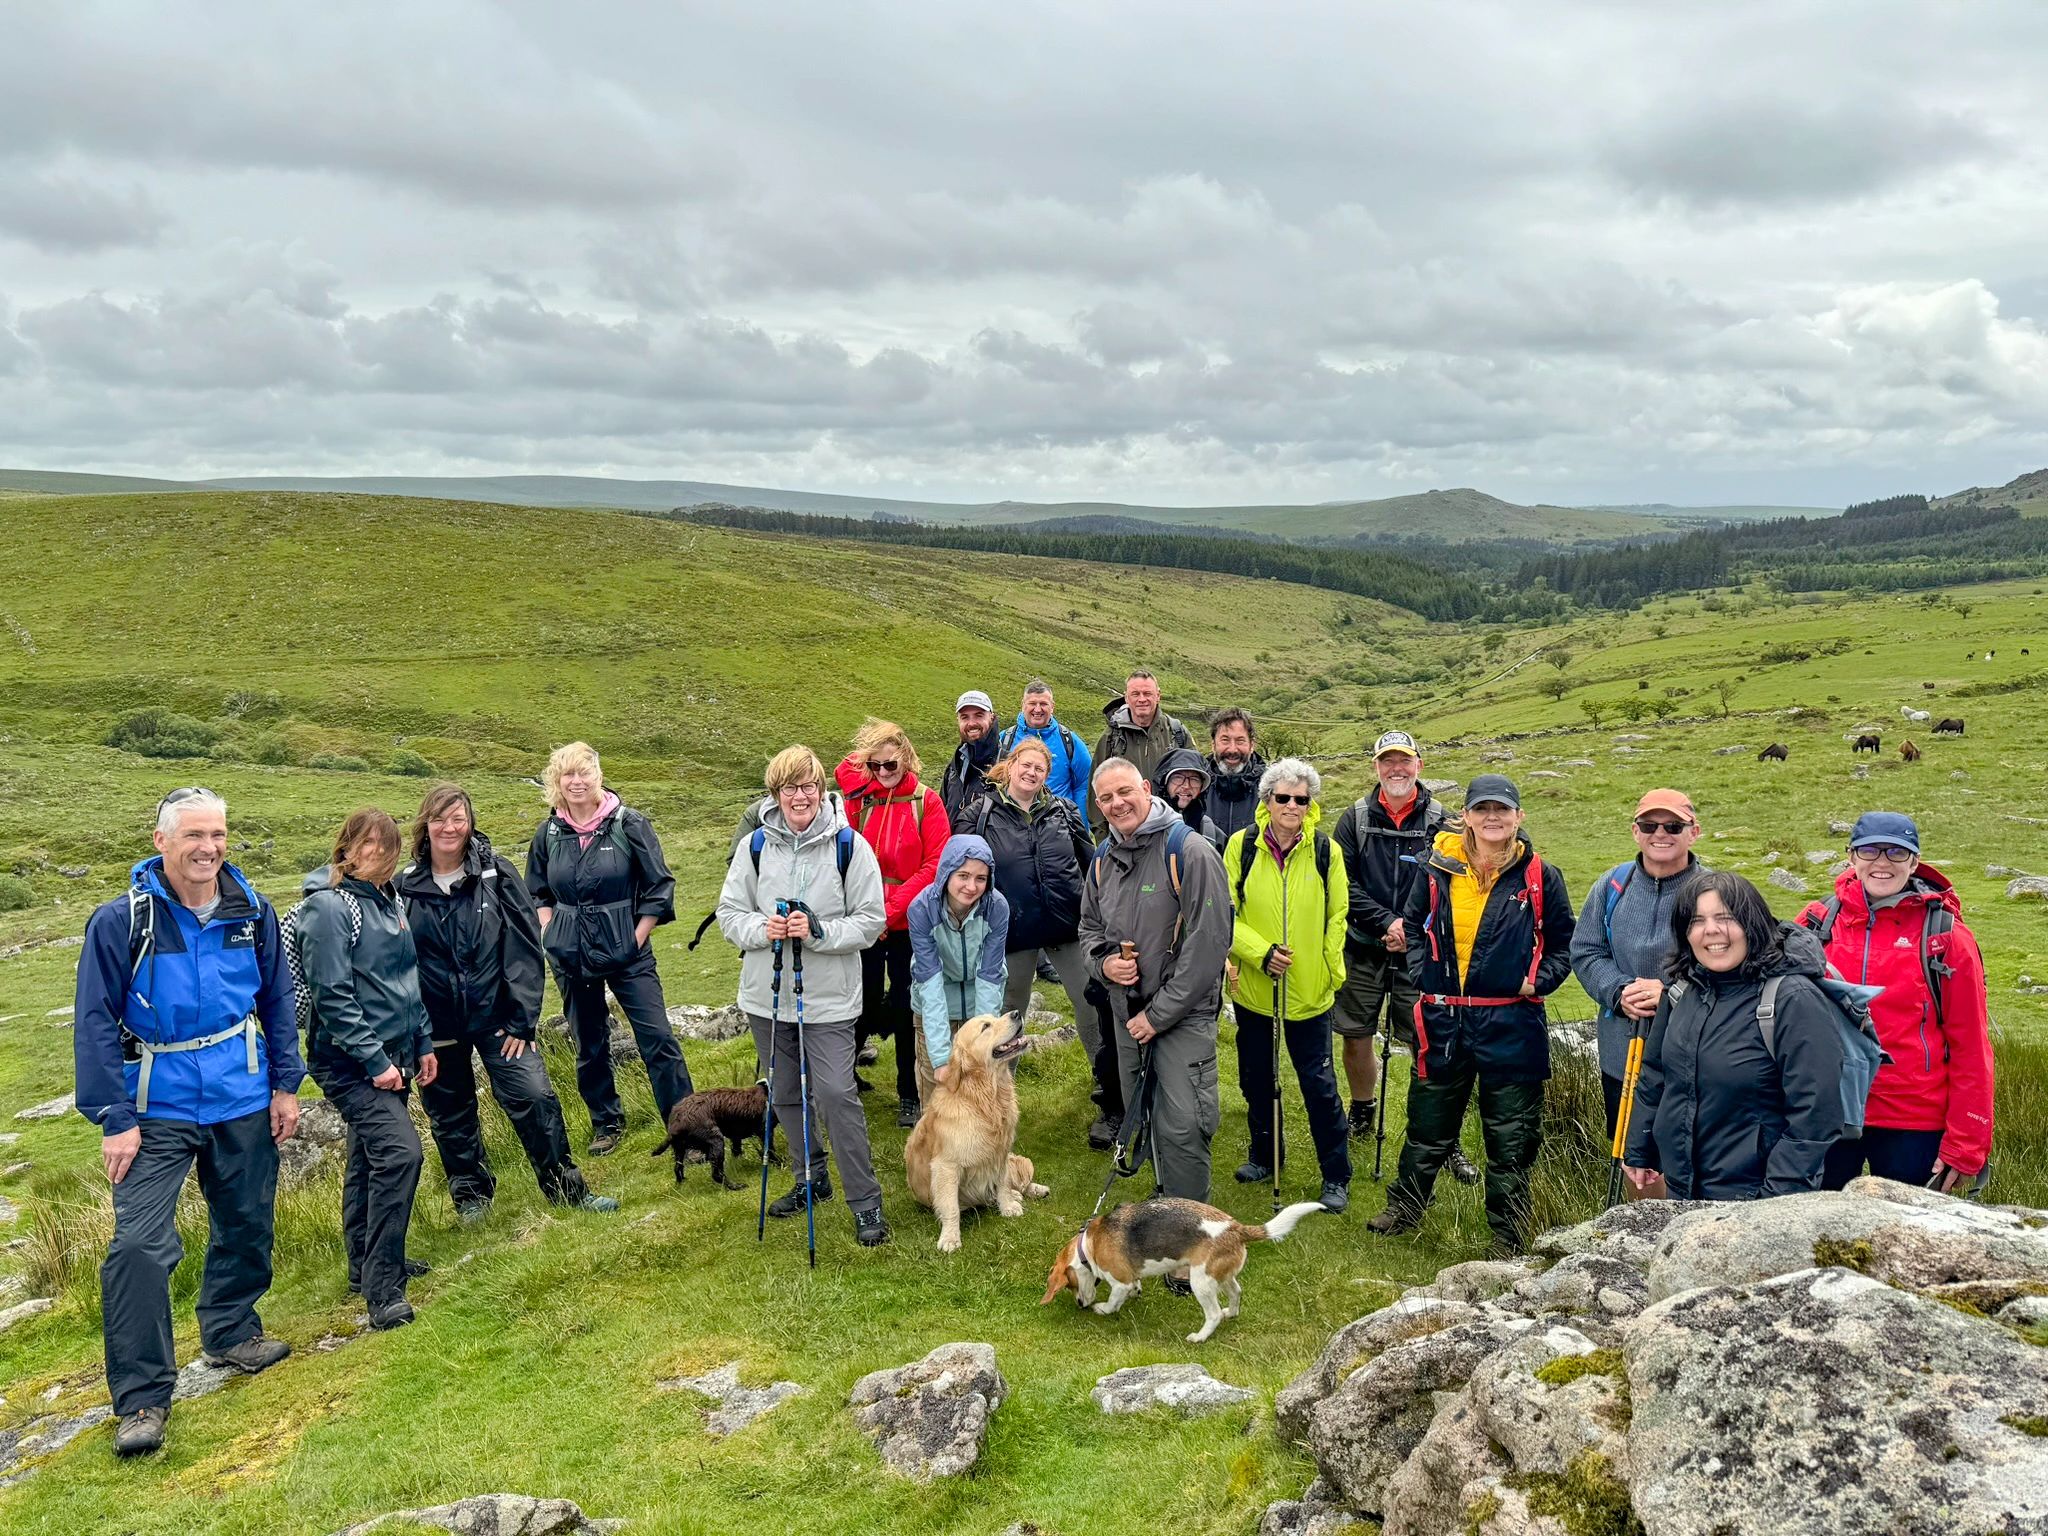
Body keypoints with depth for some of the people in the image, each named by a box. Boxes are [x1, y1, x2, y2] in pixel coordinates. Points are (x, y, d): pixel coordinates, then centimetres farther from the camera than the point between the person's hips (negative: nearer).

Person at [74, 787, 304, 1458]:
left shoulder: (253, 913, -1)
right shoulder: (121, 921, -12)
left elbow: (277, 1000, 9)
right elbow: (96, 1024, -10)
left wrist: (285, 1084, 7)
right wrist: (114, 1120, -12)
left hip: (243, 1102, 4)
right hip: (157, 1108, -4)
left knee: (247, 1225, 16)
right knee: (140, 1244, -11)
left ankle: (231, 1332, 41)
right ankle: (141, 1398, 0)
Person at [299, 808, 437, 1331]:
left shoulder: (387, 901, 12)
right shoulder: (329, 906, -14)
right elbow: (332, 996, -18)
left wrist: (423, 1043, 16)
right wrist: (375, 1061, -19)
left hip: (390, 1057, 9)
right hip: (351, 1063, -9)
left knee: (368, 1161, 18)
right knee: (400, 1152, -20)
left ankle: (368, 1268, 30)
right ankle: (383, 1290, -15)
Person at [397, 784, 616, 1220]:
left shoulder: (496, 872, -6)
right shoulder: (406, 886, -2)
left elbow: (525, 946, -7)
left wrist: (522, 1019, -10)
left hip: (496, 1015, -2)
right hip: (437, 1026, 2)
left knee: (534, 1098, -6)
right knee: (451, 1116, 14)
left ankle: (566, 1188, 10)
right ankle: (471, 1193, 34)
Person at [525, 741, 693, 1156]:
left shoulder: (629, 825, -7)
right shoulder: (549, 834, 3)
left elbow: (658, 887, -3)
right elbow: (537, 894, 17)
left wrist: (636, 940, -6)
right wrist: (552, 935, 3)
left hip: (627, 952, -3)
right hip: (571, 957, 3)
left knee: (657, 1038, -7)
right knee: (589, 1045, 13)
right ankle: (606, 1124, 29)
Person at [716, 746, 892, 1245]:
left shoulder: (850, 846, -8)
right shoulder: (754, 846, 0)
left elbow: (870, 922, -6)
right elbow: (729, 912, 5)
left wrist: (820, 932, -21)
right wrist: (761, 928, -15)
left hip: (829, 997, -4)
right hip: (768, 993, 4)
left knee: (836, 1093, -10)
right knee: (784, 1094, 16)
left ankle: (866, 1203, 2)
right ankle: (812, 1178, 38)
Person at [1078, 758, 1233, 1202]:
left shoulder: (1190, 852, -16)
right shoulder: (1103, 860, 7)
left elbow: (1210, 941, -19)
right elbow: (1089, 928, 21)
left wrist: (1160, 1013, -17)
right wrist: (1104, 962, -4)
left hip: (1184, 1014, -7)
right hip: (1126, 1012, 7)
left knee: (1182, 1127, -10)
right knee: (1144, 1120, 15)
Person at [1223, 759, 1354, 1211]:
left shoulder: (1324, 849, -4)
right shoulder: (1241, 845, -6)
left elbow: (1336, 916, 4)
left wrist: (1330, 970, -1)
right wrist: (1261, 952, -17)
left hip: (1309, 989, -1)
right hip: (1253, 986, 1)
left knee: (1319, 1083, 2)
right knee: (1257, 1078, 16)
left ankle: (1337, 1177, 16)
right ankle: (1265, 1156, 37)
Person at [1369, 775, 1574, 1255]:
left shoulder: (1540, 877, -2)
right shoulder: (1438, 867, 1)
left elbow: (1564, 945, 8)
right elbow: (1413, 924, 15)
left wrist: (1536, 982, -6)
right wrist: (1422, 973, 3)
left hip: (1511, 1023, -1)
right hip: (1443, 1018, 2)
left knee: (1510, 1138, 8)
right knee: (1428, 1127, 16)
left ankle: (1508, 1238, 23)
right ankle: (1403, 1210, 35)